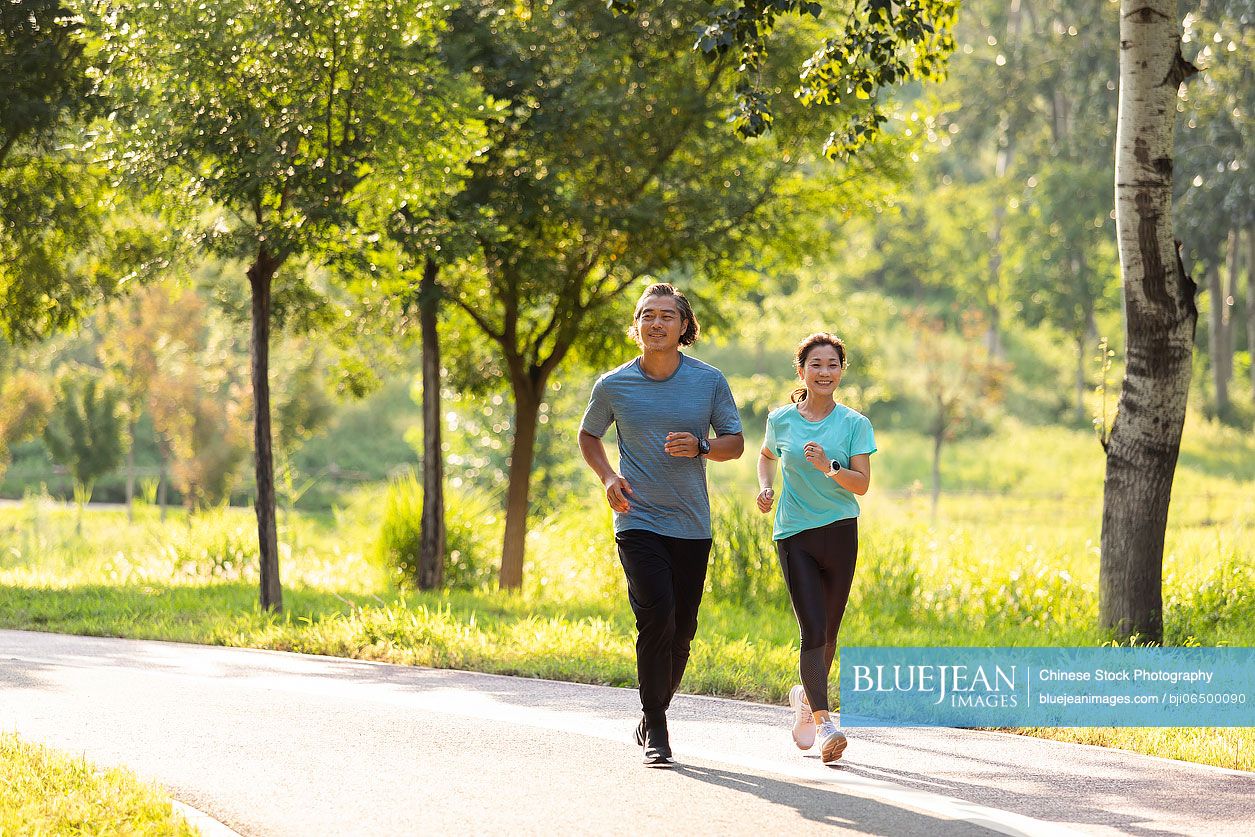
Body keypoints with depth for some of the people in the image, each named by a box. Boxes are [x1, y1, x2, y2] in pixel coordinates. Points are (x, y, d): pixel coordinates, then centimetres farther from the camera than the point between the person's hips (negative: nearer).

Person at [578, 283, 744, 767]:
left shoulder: (709, 381, 1)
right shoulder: (613, 386, 0)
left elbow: (735, 443, 8)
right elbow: (589, 436, 17)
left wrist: (700, 447, -13)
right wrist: (607, 477, -2)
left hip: (692, 527, 2)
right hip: (638, 522, -2)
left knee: (681, 630, 6)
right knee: (657, 617, -18)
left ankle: (655, 711, 29)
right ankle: (655, 731, -8)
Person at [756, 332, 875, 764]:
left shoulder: (854, 424, -1)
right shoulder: (781, 420, 2)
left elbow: (862, 483, -8)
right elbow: (767, 455, 24)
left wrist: (829, 467, -25)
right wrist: (766, 487, 5)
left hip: (840, 533, 1)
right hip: (794, 535, -1)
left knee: (828, 632, 10)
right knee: (813, 630, -14)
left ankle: (807, 696, 37)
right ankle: (824, 724, -18)